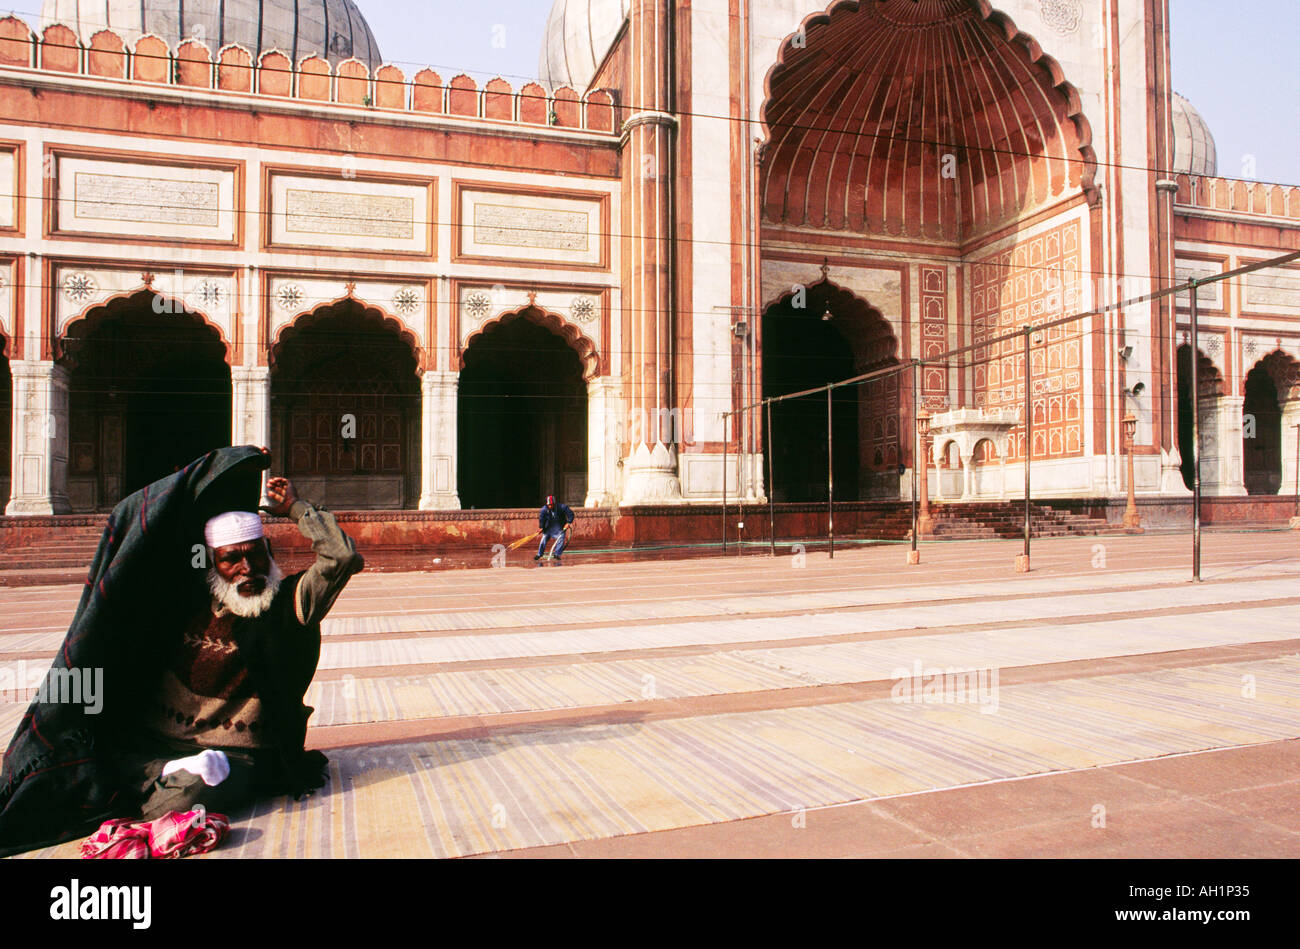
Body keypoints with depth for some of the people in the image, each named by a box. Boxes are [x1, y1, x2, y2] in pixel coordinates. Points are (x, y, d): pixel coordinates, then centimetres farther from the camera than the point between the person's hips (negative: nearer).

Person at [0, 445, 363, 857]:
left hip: (239, 756, -1)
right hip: (150, 745, 2)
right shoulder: (187, 601, 8)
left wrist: (295, 508, -2)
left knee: (202, 788, -31)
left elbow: (343, 557, -13)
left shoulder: (288, 604, 0)